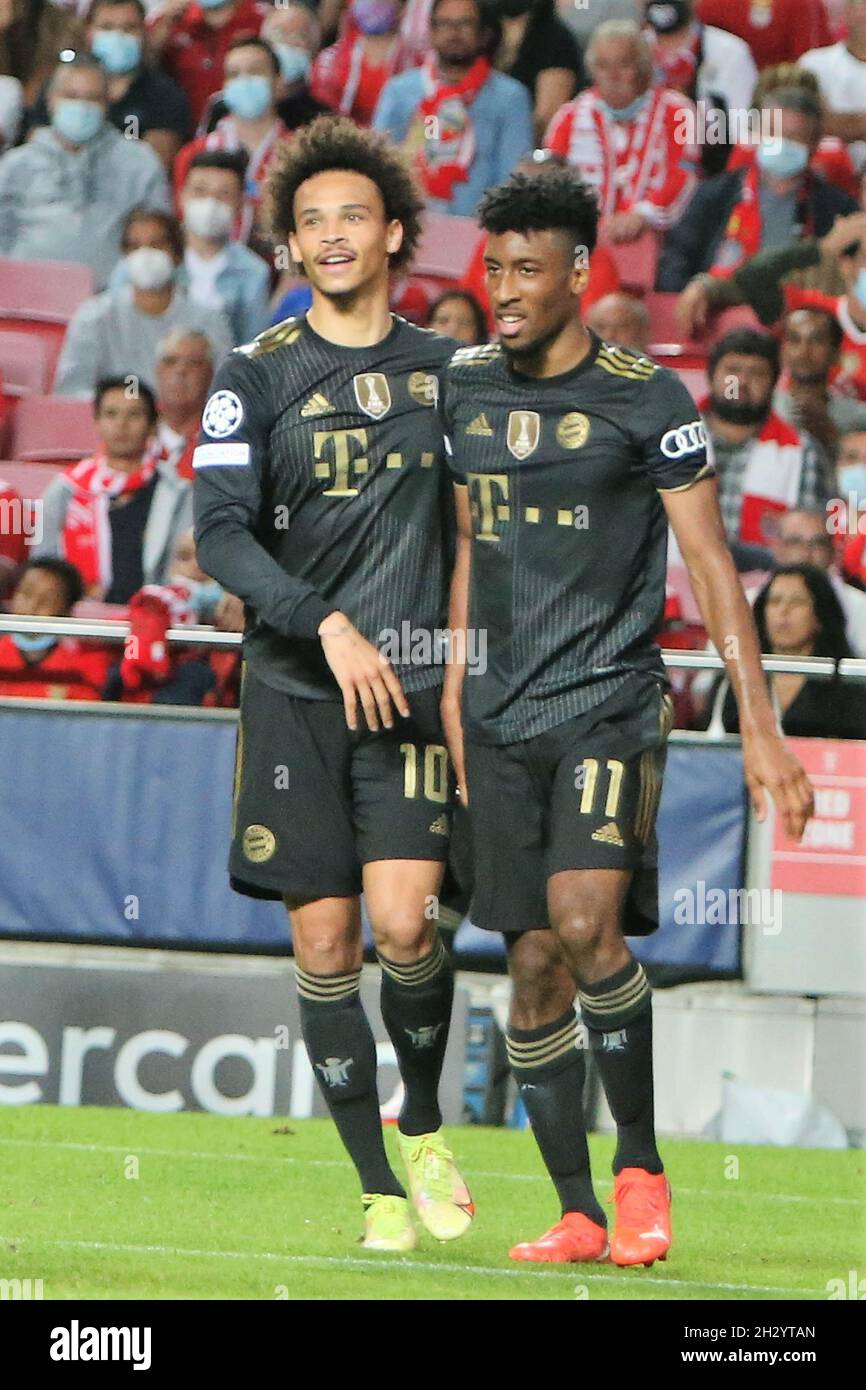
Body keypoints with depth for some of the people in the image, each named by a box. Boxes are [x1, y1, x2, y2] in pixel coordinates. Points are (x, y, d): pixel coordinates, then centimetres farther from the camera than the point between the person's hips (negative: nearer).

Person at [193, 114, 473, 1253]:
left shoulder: (444, 371, 9)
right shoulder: (256, 376, 2)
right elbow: (221, 532, -8)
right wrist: (330, 625, -19)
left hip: (414, 688, 0)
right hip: (294, 695, 0)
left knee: (403, 922, -15)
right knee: (325, 945, -1)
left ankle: (424, 1124, 11)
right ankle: (377, 1185, 10)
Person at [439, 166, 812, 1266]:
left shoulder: (644, 396, -7)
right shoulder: (466, 387, 8)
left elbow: (710, 563, -6)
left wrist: (758, 726, -11)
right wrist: (452, 690, 19)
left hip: (612, 700, -5)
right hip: (501, 716, 5)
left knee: (585, 919, -23)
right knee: (534, 959, 2)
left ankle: (640, 1163, -6)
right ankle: (579, 1215, 9)